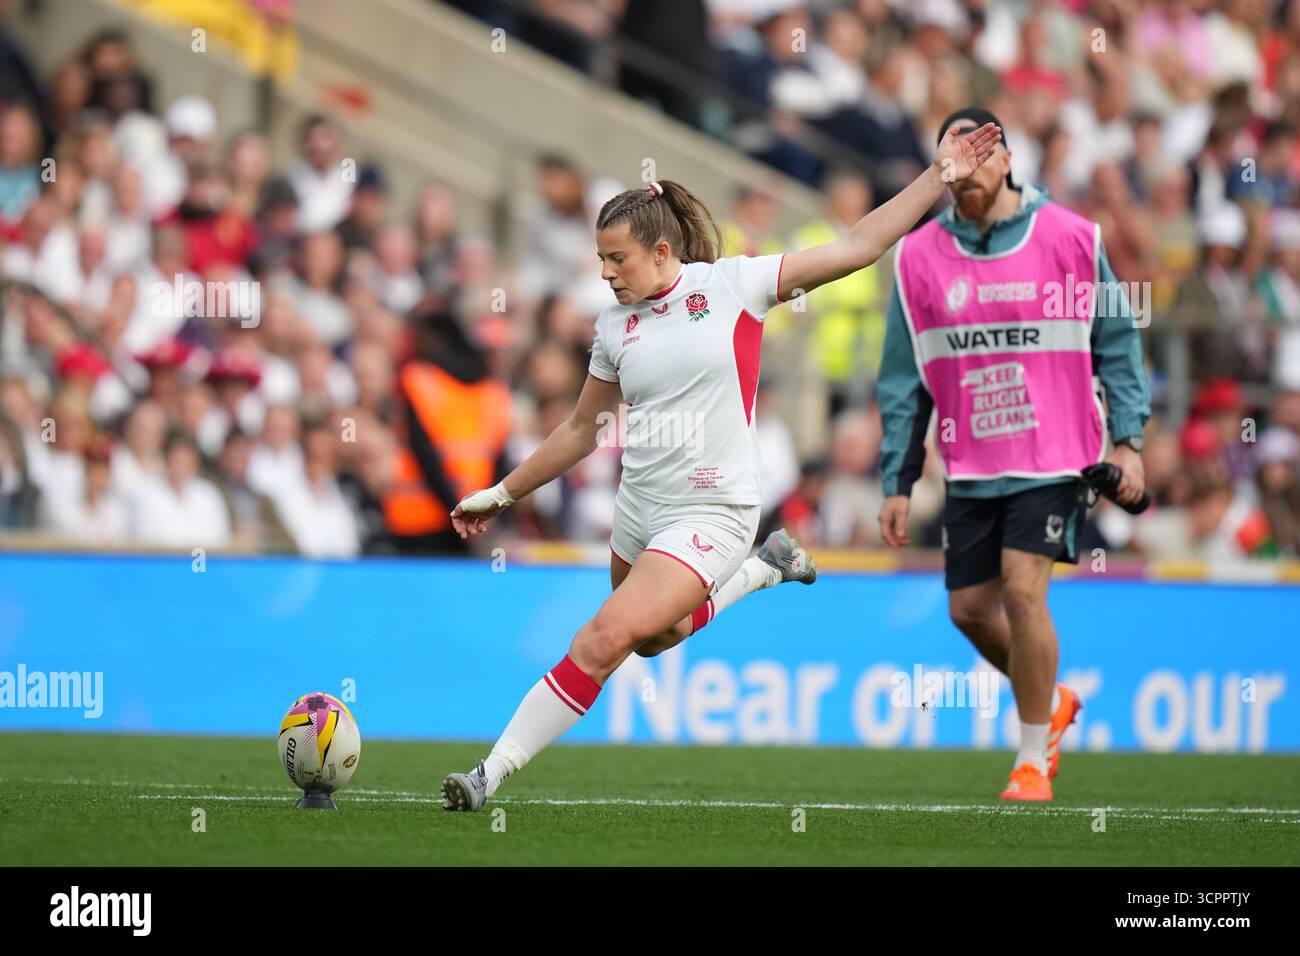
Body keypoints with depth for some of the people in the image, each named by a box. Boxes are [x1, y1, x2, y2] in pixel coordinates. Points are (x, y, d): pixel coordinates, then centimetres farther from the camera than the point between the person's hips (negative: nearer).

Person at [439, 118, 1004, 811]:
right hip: (639, 509, 7)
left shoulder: (732, 284, -8)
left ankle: (492, 775, -11)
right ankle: (768, 566, 45)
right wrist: (501, 495, 18)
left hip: (711, 514, -7)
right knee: (656, 638, 24)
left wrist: (939, 177, -9)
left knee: (605, 639, -17)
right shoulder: (615, 326, 5)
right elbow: (581, 430, 17)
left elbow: (855, 247, -6)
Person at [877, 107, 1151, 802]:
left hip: (1054, 457, -4)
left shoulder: (1070, 238, -4)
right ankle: (1050, 702, 33)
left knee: (1022, 591, -16)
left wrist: (1128, 438, -3)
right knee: (969, 608, 4)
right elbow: (904, 379, 6)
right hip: (970, 468, 4)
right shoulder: (919, 257, 1)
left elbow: (1116, 340, 4)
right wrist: (896, 483, 4)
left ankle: (1034, 758, -1)